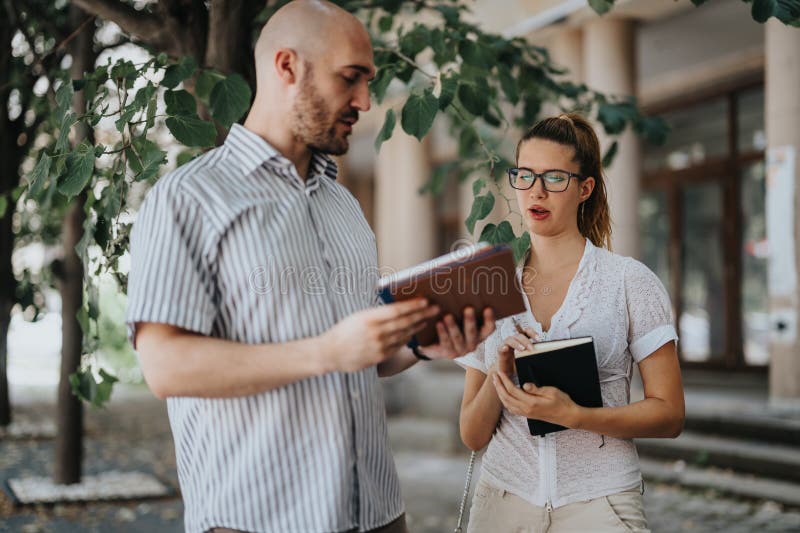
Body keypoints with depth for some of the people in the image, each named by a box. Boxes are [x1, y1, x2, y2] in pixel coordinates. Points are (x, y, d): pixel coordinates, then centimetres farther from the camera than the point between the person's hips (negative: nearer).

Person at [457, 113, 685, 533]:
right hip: (503, 498, 3)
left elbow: (669, 414, -6)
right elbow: (472, 436, 5)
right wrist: (498, 376, -14)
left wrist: (572, 415, -19)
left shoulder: (631, 282, -3)